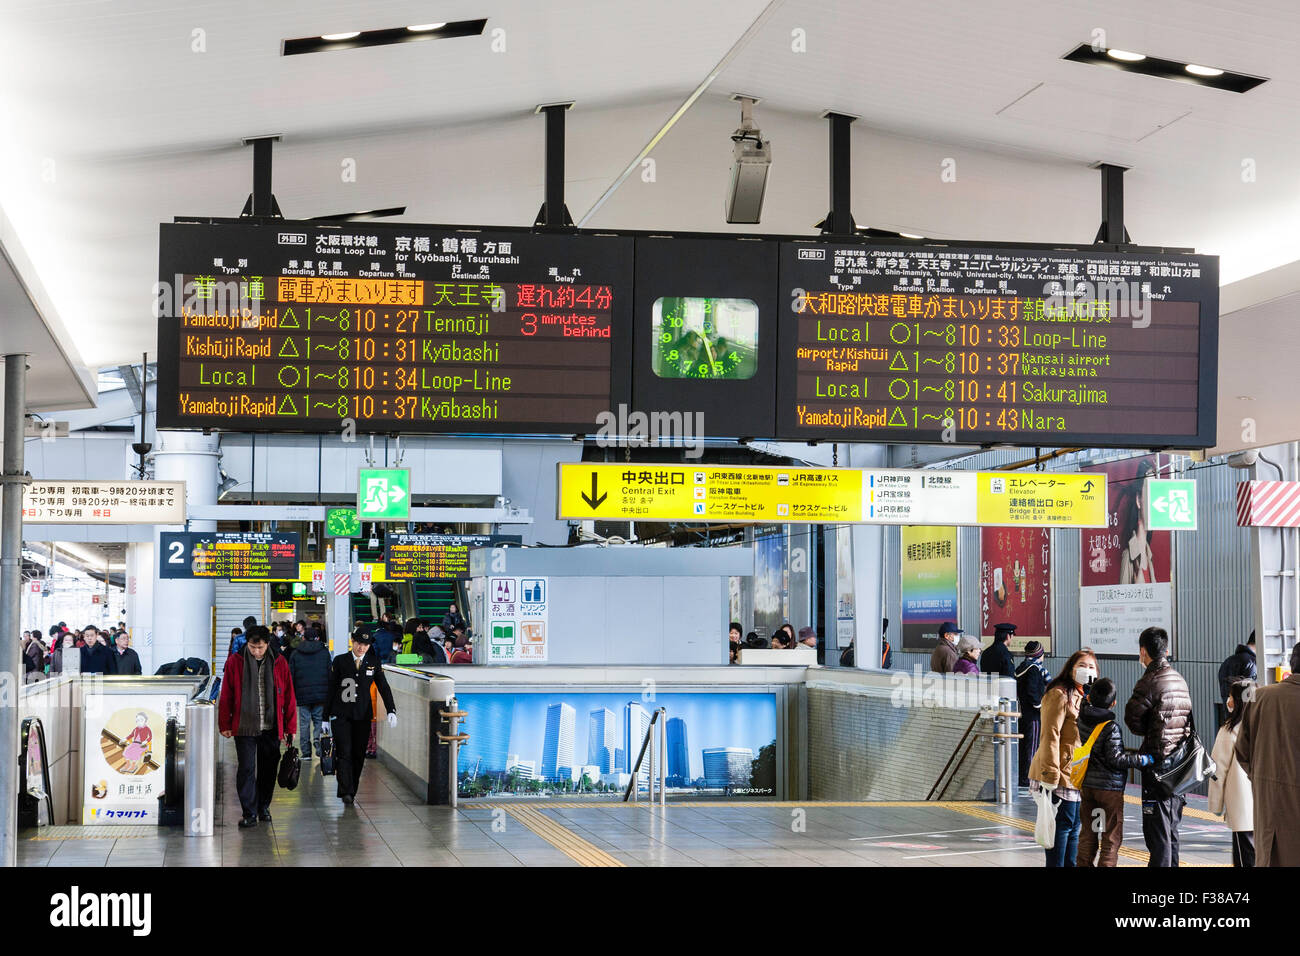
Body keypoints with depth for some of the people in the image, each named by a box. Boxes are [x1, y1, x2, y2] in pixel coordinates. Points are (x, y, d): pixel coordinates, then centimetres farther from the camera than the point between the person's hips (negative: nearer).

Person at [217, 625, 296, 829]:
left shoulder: (279, 663, 2)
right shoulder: (234, 662, -2)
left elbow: (289, 698, 6)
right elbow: (226, 696, 3)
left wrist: (290, 728, 5)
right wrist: (225, 725, 0)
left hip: (271, 728, 2)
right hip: (244, 728, -2)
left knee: (268, 770, 10)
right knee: (246, 770, -6)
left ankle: (264, 807, 28)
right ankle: (249, 814, -1)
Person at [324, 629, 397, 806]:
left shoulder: (373, 662, 5)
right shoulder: (340, 661, 1)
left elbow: (383, 687, 4)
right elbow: (330, 688, 4)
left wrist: (391, 710, -8)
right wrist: (326, 716, 2)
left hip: (363, 715, 2)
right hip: (341, 715, -2)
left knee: (359, 755, 5)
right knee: (344, 752, -12)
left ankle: (351, 791, 16)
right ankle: (346, 792, -16)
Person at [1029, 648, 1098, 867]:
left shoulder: (1086, 697, 17)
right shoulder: (1060, 695, -13)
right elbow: (1050, 736, -19)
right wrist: (1051, 776, -23)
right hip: (1061, 776, -9)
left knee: (1074, 827, 13)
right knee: (1062, 827, -6)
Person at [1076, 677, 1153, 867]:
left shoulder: (1081, 720, -2)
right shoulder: (1111, 727, -17)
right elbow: (1115, 759, -18)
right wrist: (1142, 759, -11)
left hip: (1086, 785, 6)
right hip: (1109, 787, -6)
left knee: (1087, 833, 15)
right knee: (1112, 837, 3)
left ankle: (1083, 864, 17)